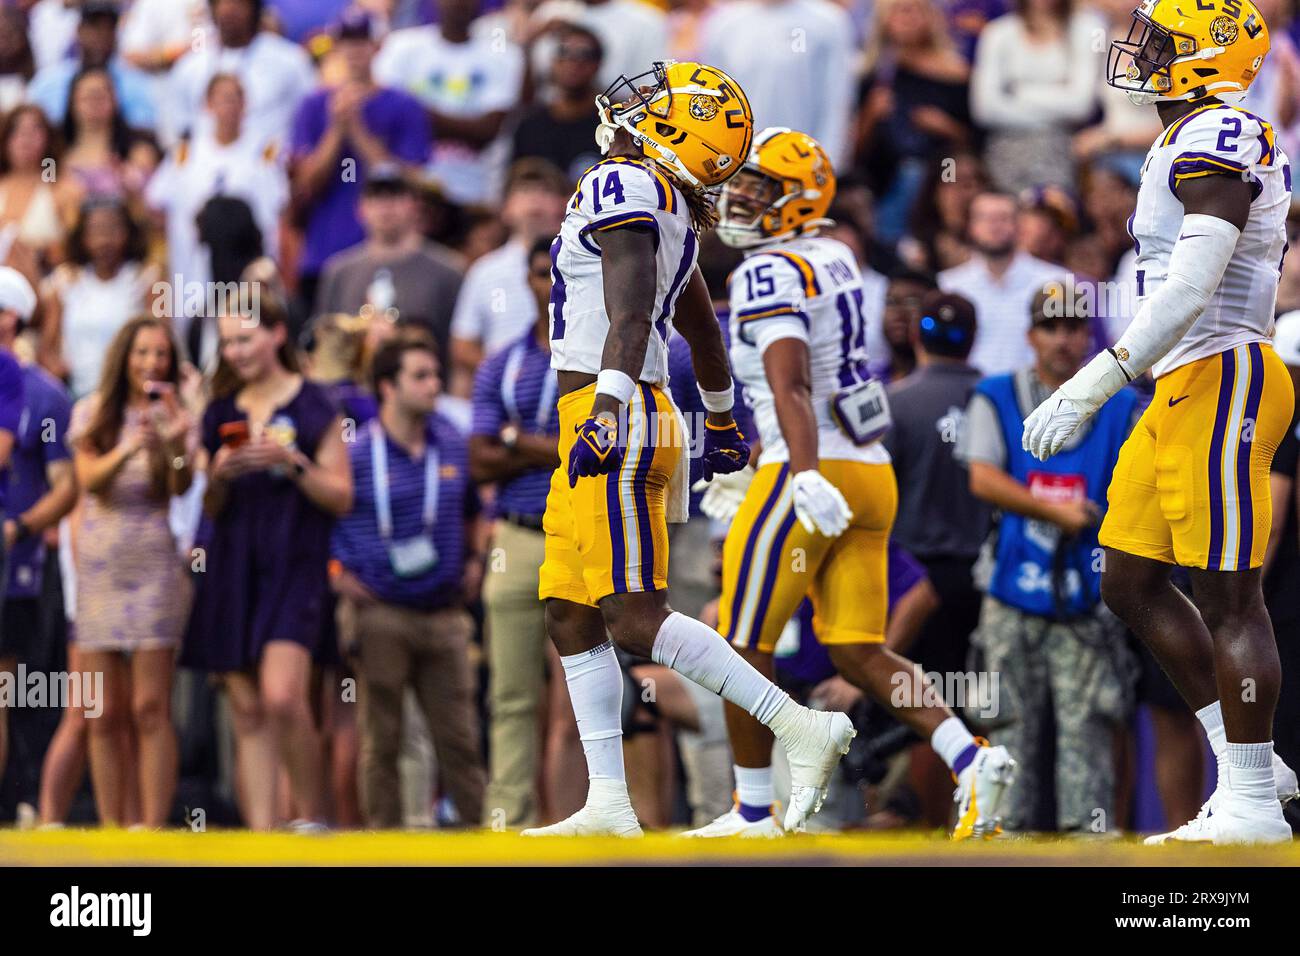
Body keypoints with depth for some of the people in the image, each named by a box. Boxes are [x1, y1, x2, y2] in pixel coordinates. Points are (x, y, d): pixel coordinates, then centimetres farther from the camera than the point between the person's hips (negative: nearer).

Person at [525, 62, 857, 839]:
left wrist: (607, 411, -35)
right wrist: (723, 420, 44)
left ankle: (801, 728, -16)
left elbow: (631, 315, -24)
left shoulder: (622, 190, -11)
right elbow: (702, 326, 31)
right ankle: (611, 808, 6)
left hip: (619, 417, -9)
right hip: (617, 422, 9)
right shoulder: (667, 210, 17)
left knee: (634, 615, -13)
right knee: (571, 615, 8)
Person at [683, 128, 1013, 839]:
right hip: (871, 478, 9)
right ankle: (972, 761, -12)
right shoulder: (834, 262, 18)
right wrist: (751, 470, 33)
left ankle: (754, 812, 11)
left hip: (815, 475, -9)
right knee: (859, 653, 5)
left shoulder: (771, 274, -11)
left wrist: (805, 477, -35)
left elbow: (789, 387, -24)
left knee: (745, 642, 5)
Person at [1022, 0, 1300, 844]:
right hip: (1183, 391, 10)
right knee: (1133, 585, 12)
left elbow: (1190, 293, -24)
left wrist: (1095, 385, -25)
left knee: (1228, 598, -5)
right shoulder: (1215, 144, 16)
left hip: (1219, 382, -10)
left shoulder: (1214, 142, -15)